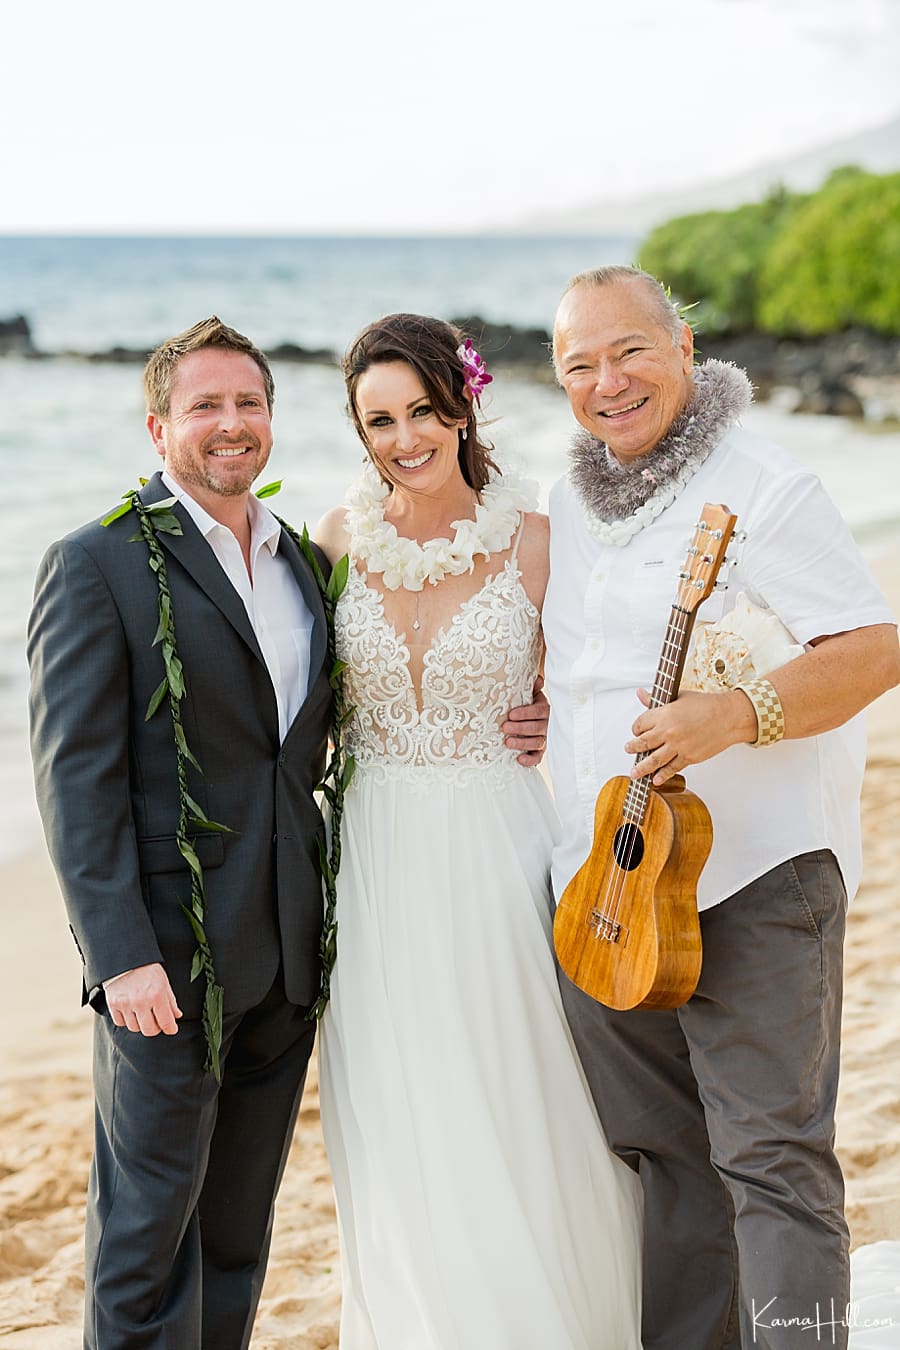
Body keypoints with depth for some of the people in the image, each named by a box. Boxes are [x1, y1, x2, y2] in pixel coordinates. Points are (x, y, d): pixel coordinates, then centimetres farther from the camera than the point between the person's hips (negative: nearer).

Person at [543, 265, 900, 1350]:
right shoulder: (568, 506, 13)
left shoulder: (760, 489, -10)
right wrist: (541, 715, 7)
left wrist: (738, 713, -28)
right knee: (657, 1147, 16)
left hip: (751, 874, -7)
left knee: (771, 1155, -5)